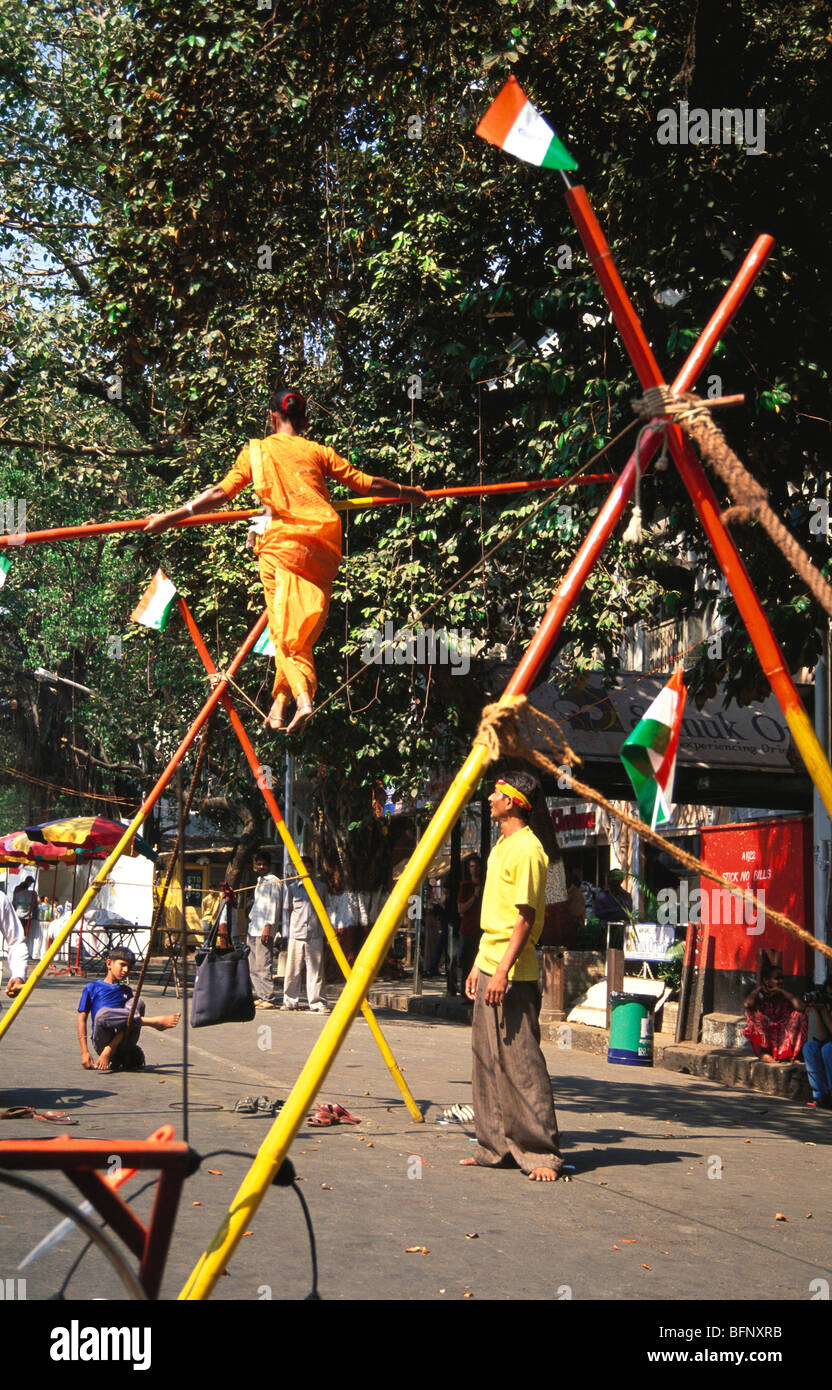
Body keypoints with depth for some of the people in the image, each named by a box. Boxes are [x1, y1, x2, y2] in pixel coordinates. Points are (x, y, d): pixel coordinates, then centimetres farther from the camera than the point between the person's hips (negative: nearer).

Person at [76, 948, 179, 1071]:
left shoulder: (126, 991, 19)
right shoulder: (92, 988, 12)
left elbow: (125, 1023, 5)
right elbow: (82, 1018, 6)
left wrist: (110, 1049, -13)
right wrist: (84, 1052, -6)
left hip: (122, 1044, 3)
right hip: (101, 1041, -3)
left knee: (137, 1003, -19)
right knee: (103, 1013, -34)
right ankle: (153, 1022, -23)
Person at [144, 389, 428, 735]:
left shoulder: (255, 451, 11)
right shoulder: (318, 452, 15)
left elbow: (220, 493, 4)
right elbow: (366, 484, 16)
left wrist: (171, 517, 8)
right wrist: (409, 493, 31)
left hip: (281, 543, -2)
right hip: (323, 549, 2)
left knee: (285, 628, -8)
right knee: (302, 632, 8)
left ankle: (303, 698, -30)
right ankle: (278, 705, 4)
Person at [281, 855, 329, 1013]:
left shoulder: (320, 887, 10)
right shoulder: (292, 887, 6)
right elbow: (289, 910, 12)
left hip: (315, 935, 0)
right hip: (296, 934, 0)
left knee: (316, 970, -1)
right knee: (293, 970, 1)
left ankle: (318, 1003, 3)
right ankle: (290, 1001, 11)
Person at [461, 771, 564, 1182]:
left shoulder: (526, 849, -13)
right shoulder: (501, 846, 17)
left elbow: (526, 917, -18)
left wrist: (503, 970, -23)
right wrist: (479, 964, 20)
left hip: (513, 974, -10)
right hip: (490, 967, 10)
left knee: (521, 1062, -8)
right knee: (487, 1060, 11)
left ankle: (542, 1153, -3)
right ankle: (495, 1148, 17)